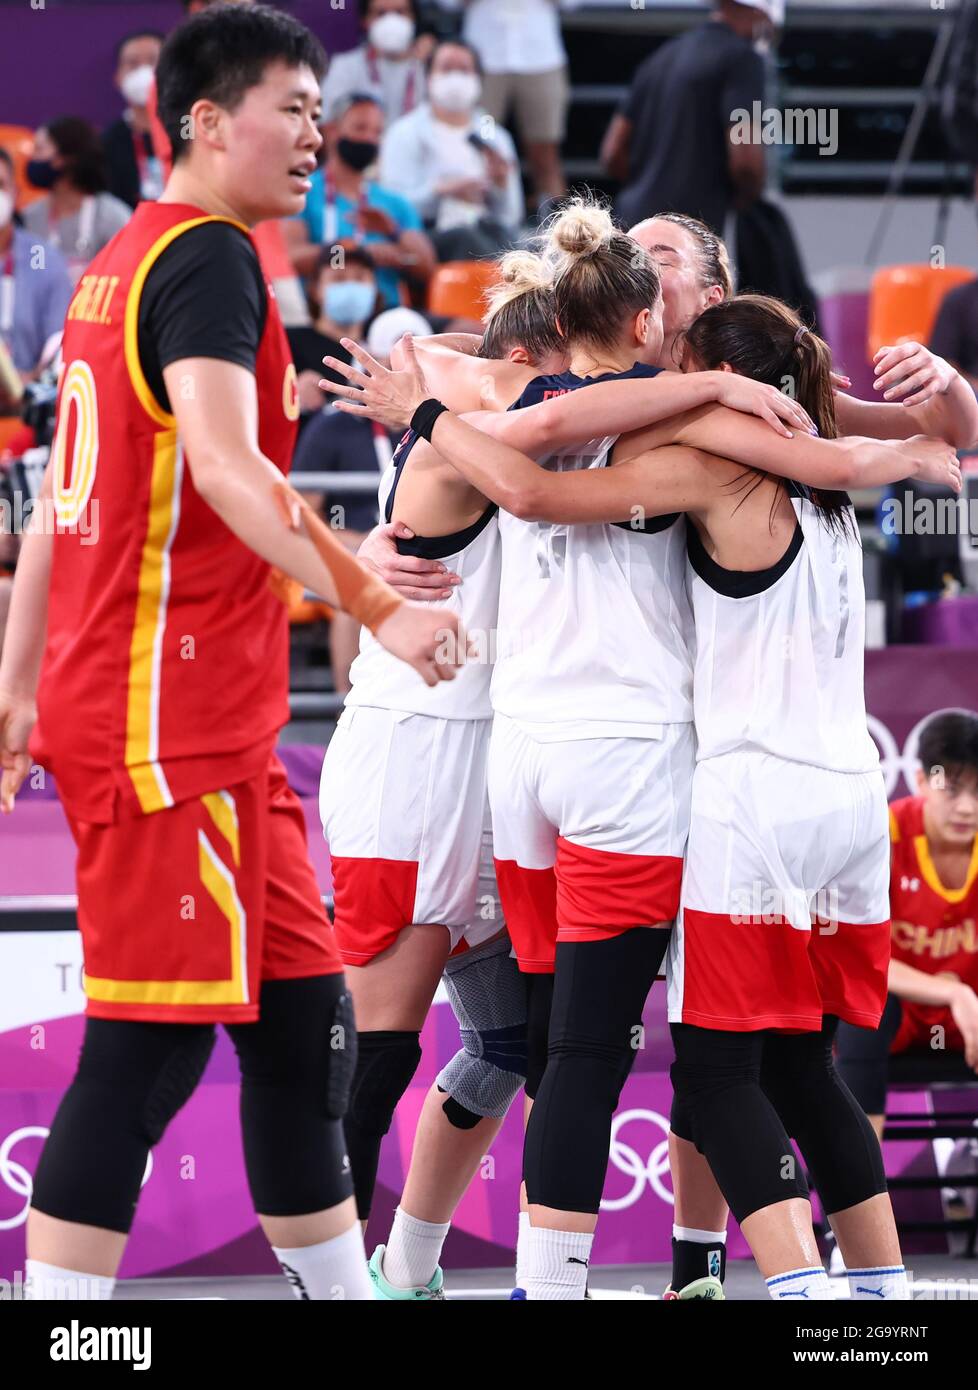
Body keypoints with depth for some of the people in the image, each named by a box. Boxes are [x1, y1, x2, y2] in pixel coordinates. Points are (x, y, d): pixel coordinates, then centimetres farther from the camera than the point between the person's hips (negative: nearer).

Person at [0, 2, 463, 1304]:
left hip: (214, 728, 10)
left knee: (304, 1020, 13)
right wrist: (376, 606, -30)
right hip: (165, 720, -10)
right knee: (149, 1045, -9)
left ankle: (343, 1288, 20)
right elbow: (225, 469, -26)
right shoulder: (210, 260, -11)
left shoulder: (122, 262, 18)